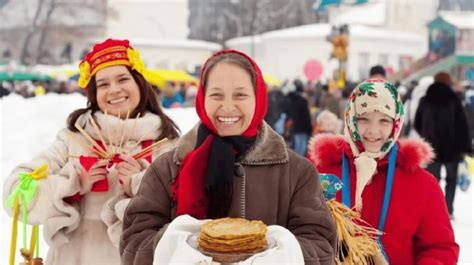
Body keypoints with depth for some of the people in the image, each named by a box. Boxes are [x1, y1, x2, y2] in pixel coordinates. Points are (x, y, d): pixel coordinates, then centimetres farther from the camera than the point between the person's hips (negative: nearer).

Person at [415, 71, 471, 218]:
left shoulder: (425, 101, 5)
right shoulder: (453, 100, -6)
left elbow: (417, 124, 14)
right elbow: (462, 125, -9)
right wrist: (465, 147, -5)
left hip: (431, 147, 2)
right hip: (452, 147, -2)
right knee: (451, 179, 13)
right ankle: (448, 210, 7)